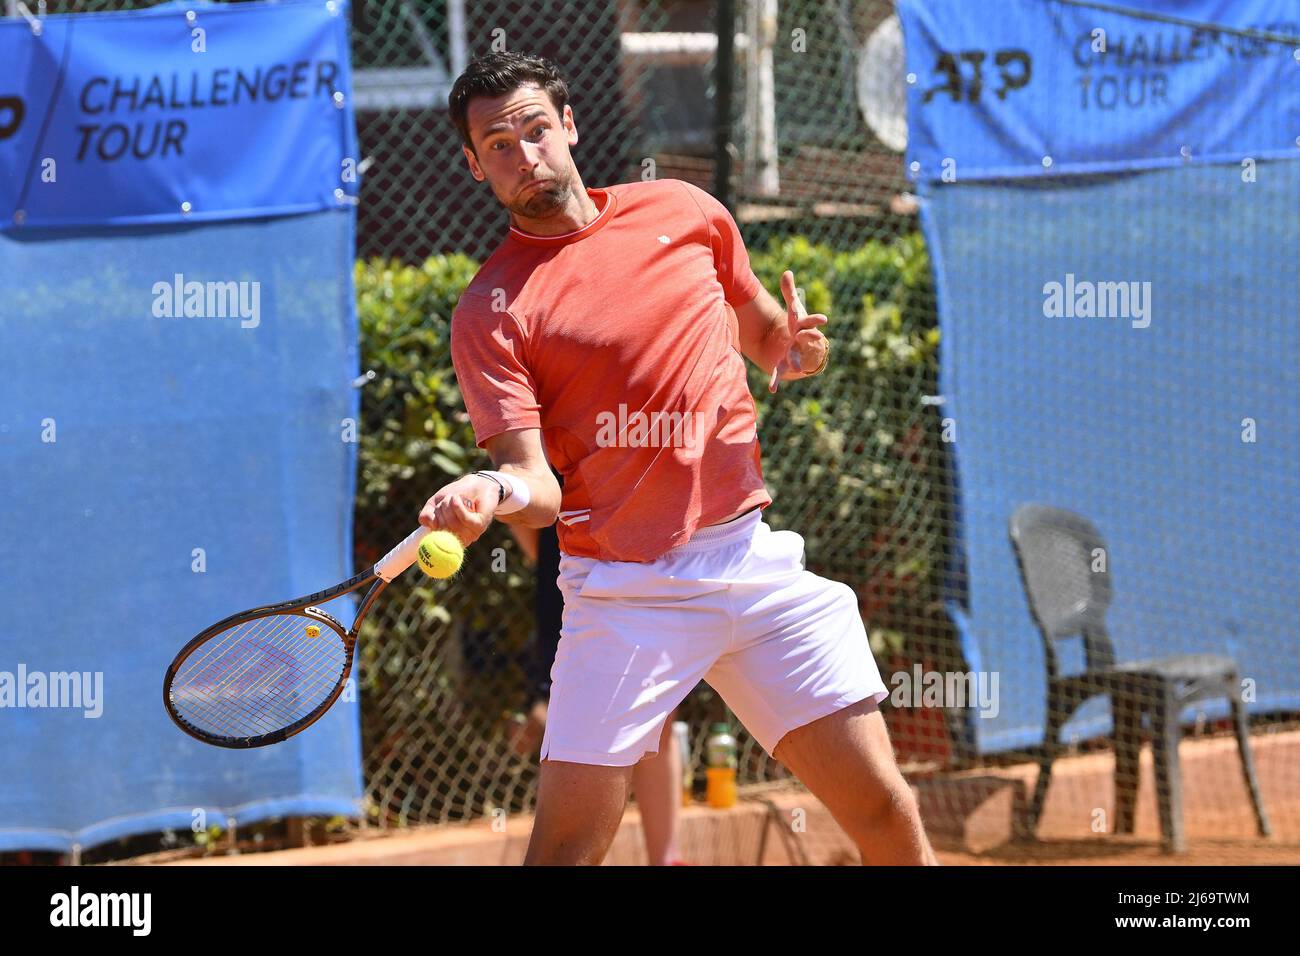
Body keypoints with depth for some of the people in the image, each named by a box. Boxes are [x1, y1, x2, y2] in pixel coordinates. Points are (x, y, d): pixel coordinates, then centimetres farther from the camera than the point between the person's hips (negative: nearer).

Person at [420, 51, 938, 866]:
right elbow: (540, 489, -11)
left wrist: (796, 348, 1)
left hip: (752, 557, 3)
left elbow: (764, 335, 25)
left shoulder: (684, 212, 9)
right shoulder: (492, 311, -3)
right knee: (567, 844, -11)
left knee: (883, 807, -1)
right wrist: (494, 493, -34)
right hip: (623, 593, -3)